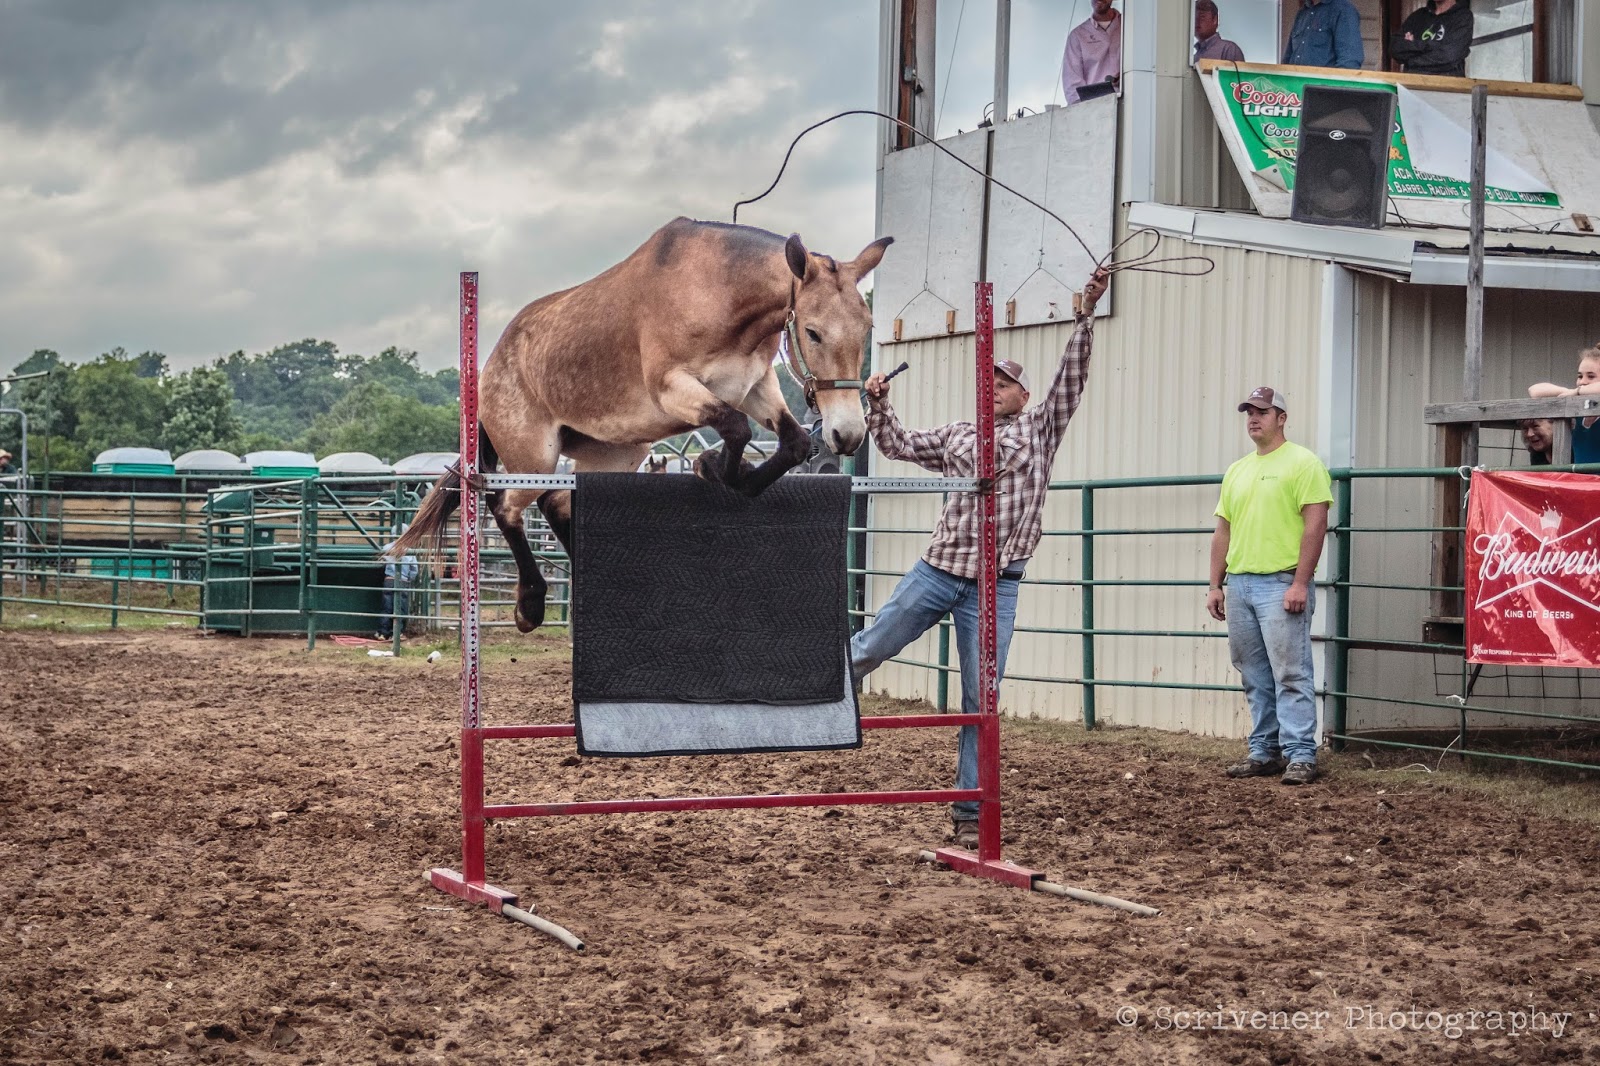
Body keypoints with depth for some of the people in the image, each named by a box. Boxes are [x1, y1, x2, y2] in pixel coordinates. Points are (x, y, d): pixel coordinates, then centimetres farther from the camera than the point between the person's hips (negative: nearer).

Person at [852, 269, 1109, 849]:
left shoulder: (1039, 429, 7)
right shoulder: (956, 435, 14)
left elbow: (1071, 378, -4)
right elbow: (897, 445, 19)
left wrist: (1086, 315, -14)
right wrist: (878, 403, 2)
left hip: (994, 587, -2)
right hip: (936, 571, 2)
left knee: (981, 701, 1)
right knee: (871, 648, 7)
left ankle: (970, 812, 8)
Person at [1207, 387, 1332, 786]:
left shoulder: (1302, 463, -4)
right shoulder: (1236, 471, 18)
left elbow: (1316, 524, -11)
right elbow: (1223, 531, 20)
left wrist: (1300, 583, -17)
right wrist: (1215, 585, 13)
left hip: (1281, 584, -7)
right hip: (1239, 584, 7)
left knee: (1290, 675, -8)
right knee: (1255, 678, 10)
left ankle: (1301, 755, -6)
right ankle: (1264, 752, 16)